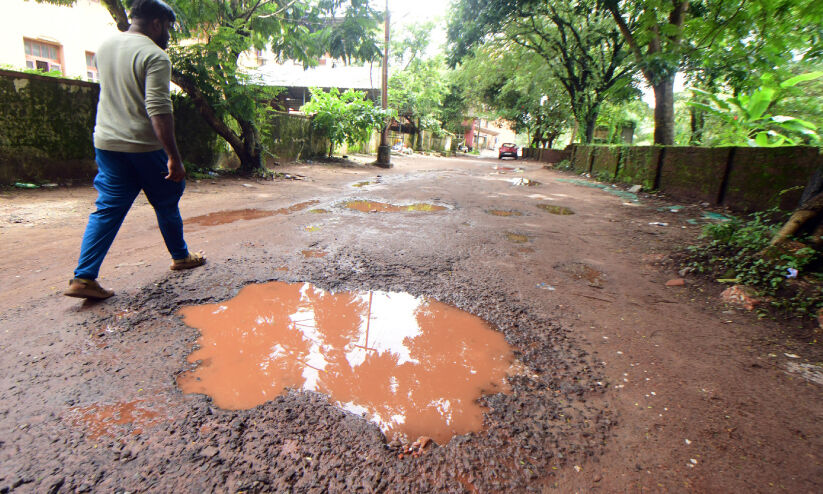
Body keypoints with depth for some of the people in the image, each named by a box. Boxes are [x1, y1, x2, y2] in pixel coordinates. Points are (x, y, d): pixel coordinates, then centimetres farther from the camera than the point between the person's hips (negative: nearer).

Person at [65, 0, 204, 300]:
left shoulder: (105, 47, 12)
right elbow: (158, 110, -24)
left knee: (107, 209, 7)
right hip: (144, 146, -6)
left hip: (106, 142, 7)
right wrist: (174, 157, -26)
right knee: (166, 204, 12)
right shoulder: (154, 56, -13)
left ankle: (84, 278, 2)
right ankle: (180, 257, 29)